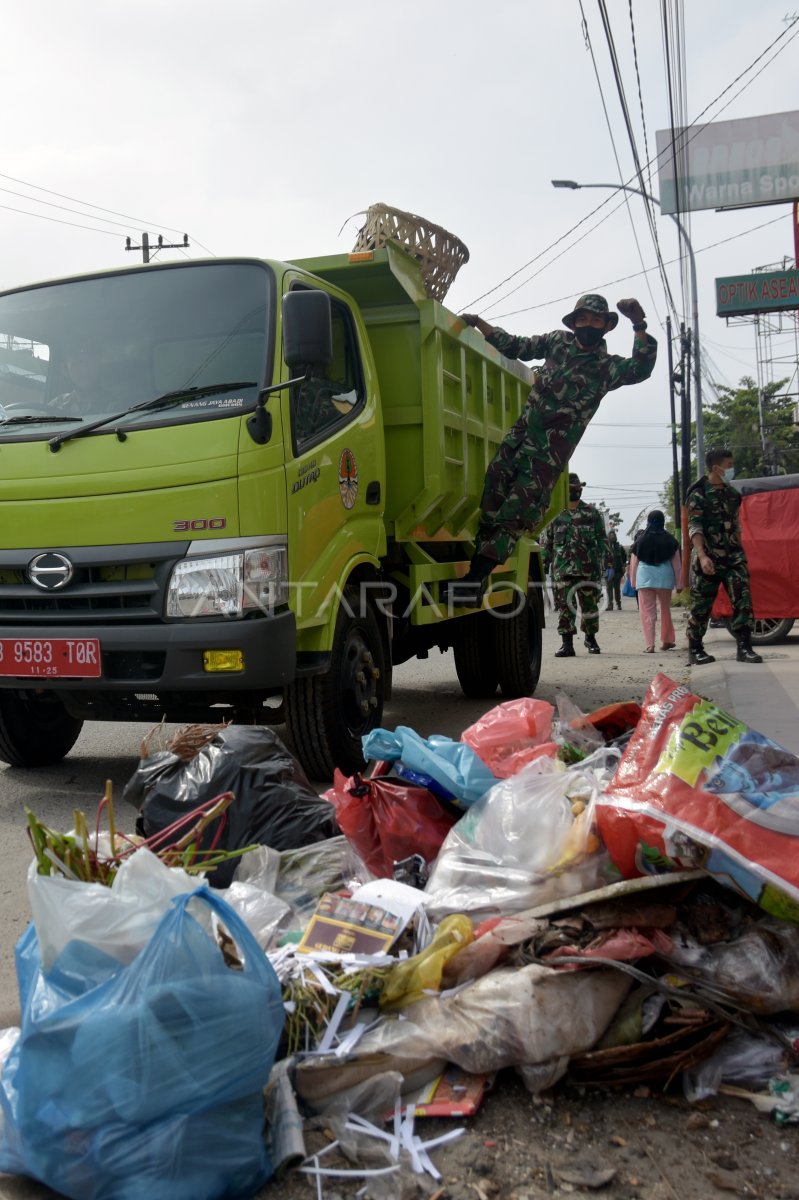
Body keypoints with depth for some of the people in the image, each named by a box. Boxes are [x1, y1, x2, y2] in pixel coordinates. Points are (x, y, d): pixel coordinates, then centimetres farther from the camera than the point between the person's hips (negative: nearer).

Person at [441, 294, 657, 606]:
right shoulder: (557, 341, 13)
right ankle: (474, 574, 4)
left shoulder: (606, 367, 1)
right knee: (491, 505, 0)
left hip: (549, 455, -5)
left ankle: (474, 580, -13)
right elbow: (514, 346, 19)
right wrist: (477, 322, 11)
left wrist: (639, 325, -29)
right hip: (519, 437, 5)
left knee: (516, 516, -11)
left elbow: (641, 368, -17)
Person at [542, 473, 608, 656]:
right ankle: (567, 644, -2)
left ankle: (591, 638, 27)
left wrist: (608, 563, 1)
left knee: (589, 605, 8)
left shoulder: (592, 513, 8)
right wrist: (544, 564, 4)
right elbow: (546, 542, 11)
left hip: (587, 568, 0)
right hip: (562, 569, 0)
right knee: (564, 606, -4)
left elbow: (602, 540, 8)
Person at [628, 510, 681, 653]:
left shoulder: (641, 539, 1)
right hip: (664, 576, 1)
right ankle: (666, 641, 29)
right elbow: (676, 562, 4)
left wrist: (633, 581, 13)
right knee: (665, 609, 18)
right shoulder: (670, 540, 2)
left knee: (647, 611, 1)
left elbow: (634, 562, 5)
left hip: (644, 576, -1)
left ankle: (649, 645, -5)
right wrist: (678, 582, 10)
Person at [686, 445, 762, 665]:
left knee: (743, 600, -5)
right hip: (708, 559, -5)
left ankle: (744, 648, -2)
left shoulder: (731, 493, 13)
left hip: (732, 556, 6)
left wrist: (739, 551, 17)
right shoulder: (698, 495, -7)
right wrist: (702, 556, -24)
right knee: (701, 606, 2)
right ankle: (695, 650, 13)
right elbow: (694, 528, -14)